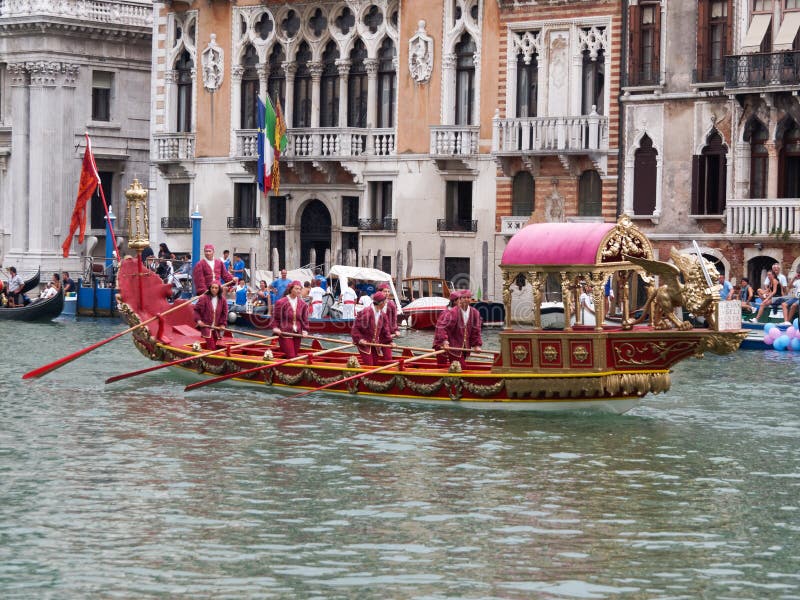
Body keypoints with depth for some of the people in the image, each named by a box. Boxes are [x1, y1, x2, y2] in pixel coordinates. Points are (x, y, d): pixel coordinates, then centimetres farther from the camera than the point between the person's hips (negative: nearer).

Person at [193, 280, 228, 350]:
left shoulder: (222, 299, 2)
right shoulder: (204, 298, -10)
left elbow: (224, 313, 9)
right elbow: (196, 310, -4)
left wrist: (223, 324, 3)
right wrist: (198, 320, -14)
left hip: (216, 327, 5)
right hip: (206, 326, -5)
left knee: (214, 345, 13)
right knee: (210, 345, -15)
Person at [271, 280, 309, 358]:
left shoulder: (302, 304, 7)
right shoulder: (281, 303, -6)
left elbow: (305, 319, 13)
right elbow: (275, 317, 0)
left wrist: (305, 330, 2)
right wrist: (275, 328, -12)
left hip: (297, 334, 5)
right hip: (284, 334, -5)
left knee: (295, 355, 9)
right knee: (290, 356, -13)